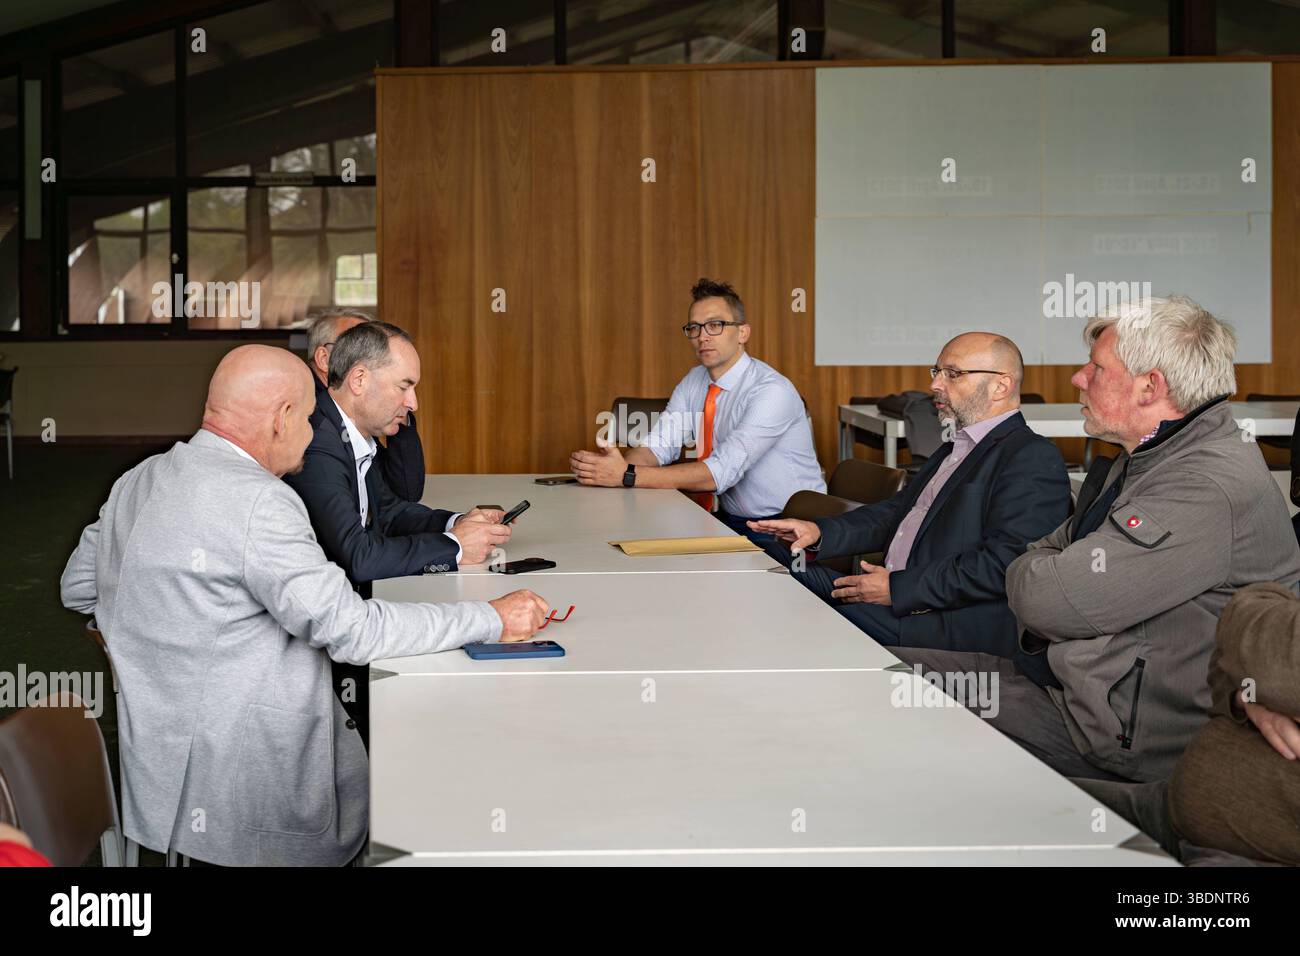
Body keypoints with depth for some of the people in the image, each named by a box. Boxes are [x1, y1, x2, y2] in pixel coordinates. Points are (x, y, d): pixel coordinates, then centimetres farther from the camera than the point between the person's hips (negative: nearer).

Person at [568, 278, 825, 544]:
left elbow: (722, 471, -28)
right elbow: (658, 445, -3)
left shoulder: (772, 391, -19)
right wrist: (612, 465, -26)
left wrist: (627, 476, -31)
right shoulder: (693, 382, 6)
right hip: (729, 521, 6)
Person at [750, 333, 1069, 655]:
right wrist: (820, 532, 2)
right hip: (897, 601, 9)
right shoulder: (953, 451, 24)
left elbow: (1005, 562, -21)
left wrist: (898, 588, -19)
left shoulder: (1033, 458, -10)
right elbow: (896, 512, 20)